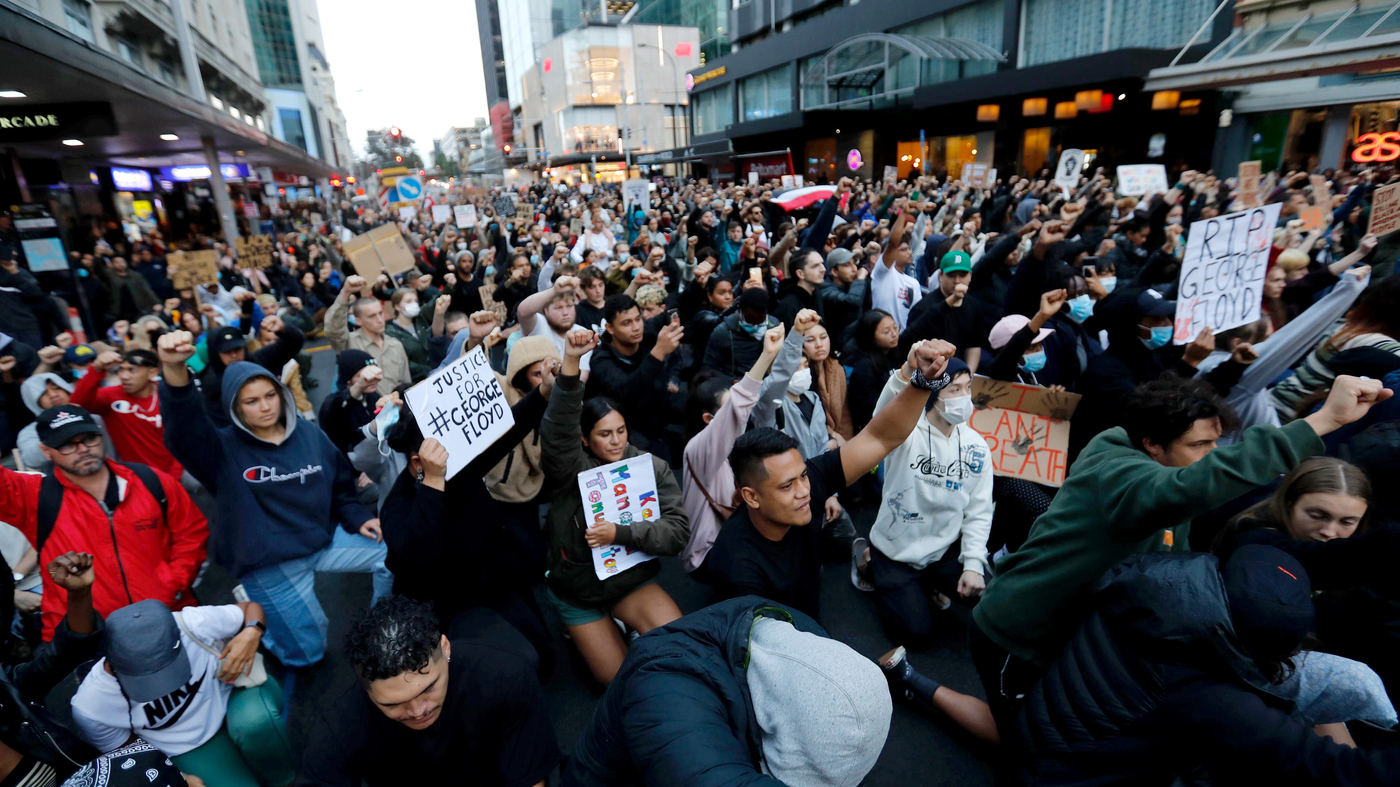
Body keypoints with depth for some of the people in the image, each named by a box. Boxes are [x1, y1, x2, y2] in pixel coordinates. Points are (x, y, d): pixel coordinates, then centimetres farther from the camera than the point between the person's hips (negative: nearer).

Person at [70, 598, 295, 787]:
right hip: (194, 749, 1)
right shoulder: (91, 707, -22)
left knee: (256, 719, -35)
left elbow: (251, 607, -10)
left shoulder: (194, 624, -30)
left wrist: (252, 632, -32)